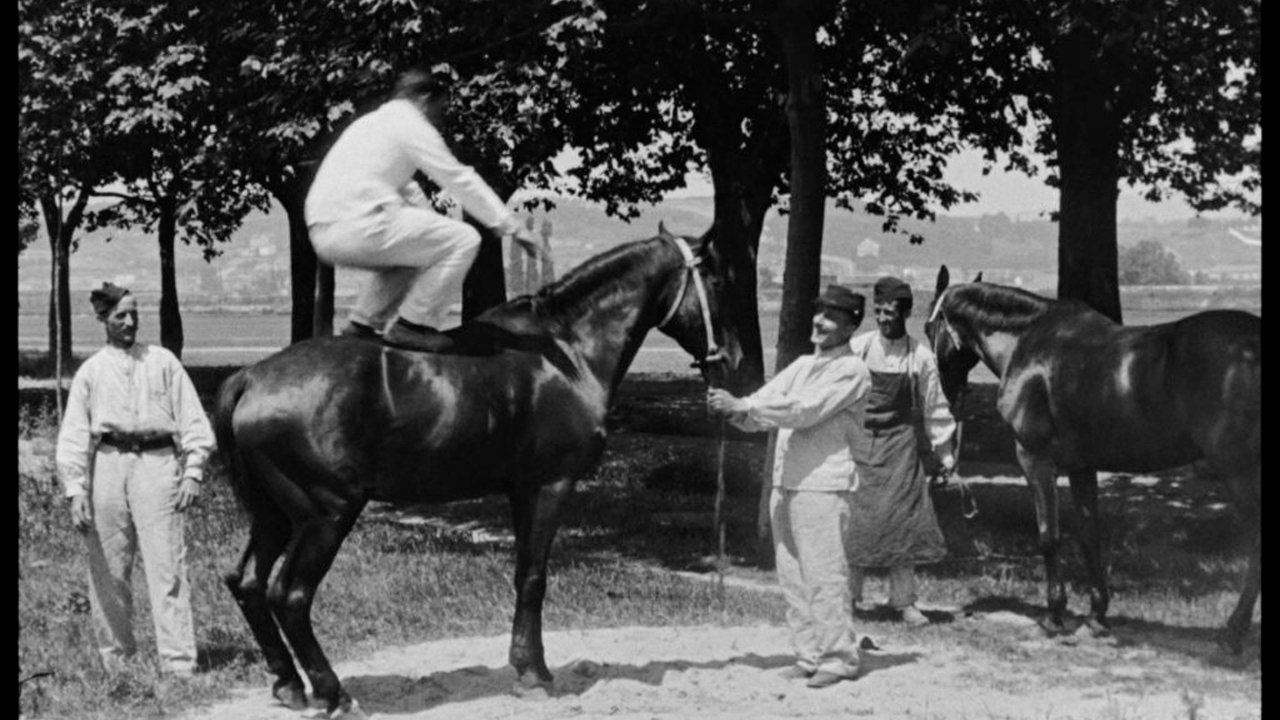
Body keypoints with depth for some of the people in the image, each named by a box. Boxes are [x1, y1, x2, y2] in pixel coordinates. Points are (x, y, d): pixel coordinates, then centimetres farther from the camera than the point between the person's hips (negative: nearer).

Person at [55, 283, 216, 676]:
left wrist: (192, 472, -3)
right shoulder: (90, 371, 10)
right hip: (108, 466, 1)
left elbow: (192, 419, 7)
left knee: (166, 567, -7)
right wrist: (76, 489, -4)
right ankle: (115, 658, 19)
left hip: (157, 461, -1)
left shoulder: (163, 361, 9)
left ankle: (179, 664, -9)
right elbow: (73, 434, 6)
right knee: (108, 570, 5)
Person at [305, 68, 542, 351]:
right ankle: (412, 325, -2)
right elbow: (461, 181, -1)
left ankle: (363, 324, 23)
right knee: (463, 240, -4)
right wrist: (515, 228, 3)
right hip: (358, 228, -10)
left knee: (416, 249, 32)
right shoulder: (411, 125, -1)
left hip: (325, 236, 10)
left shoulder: (374, 123, 27)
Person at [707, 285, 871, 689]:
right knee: (793, 577, 10)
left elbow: (804, 410, -18)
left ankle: (838, 658, 2)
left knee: (824, 574, -6)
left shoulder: (851, 371, -6)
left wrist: (741, 405, -19)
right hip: (785, 484, 8)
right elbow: (758, 416, 12)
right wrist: (730, 409, -9)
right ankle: (809, 655, 18)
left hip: (824, 485, -8)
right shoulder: (802, 366, 17)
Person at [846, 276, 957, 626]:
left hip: (900, 444, 0)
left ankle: (904, 601, 7)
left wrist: (944, 452, 6)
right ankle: (849, 594, 14)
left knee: (903, 518, -2)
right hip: (858, 440, 1)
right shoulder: (857, 348, 1)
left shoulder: (920, 357, -1)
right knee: (854, 518, 2)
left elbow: (934, 407, 5)